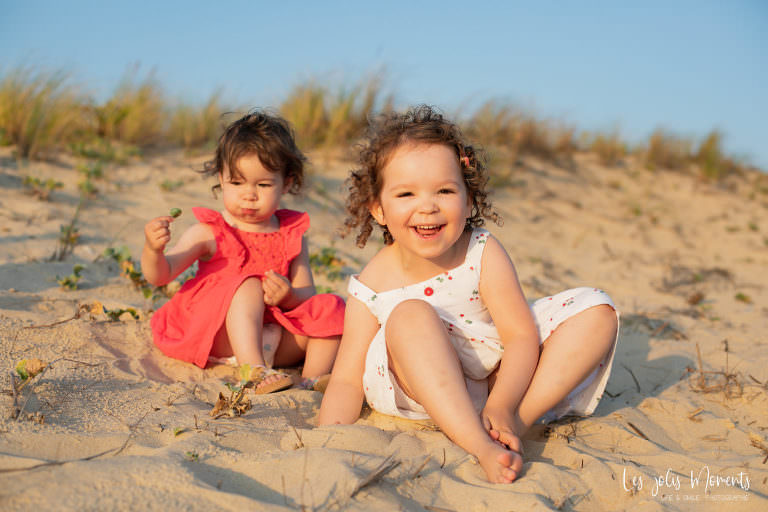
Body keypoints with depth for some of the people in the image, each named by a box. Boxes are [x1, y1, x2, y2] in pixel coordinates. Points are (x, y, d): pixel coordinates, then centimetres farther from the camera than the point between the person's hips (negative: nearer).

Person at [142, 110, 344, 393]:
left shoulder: (292, 237, 5)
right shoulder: (209, 234, -3)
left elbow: (307, 294, 0)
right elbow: (160, 275, -10)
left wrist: (290, 297, -24)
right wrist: (153, 249, -33)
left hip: (275, 337, 3)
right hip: (217, 335, -3)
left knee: (332, 307, -11)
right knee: (248, 287, -29)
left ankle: (313, 378, -22)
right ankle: (254, 371, -42)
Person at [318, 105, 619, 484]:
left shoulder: (483, 254, -14)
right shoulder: (371, 289, -15)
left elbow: (521, 335, -18)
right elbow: (346, 380, -14)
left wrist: (502, 407, -35)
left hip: (494, 379, 3)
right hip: (416, 390, -2)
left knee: (596, 311, -13)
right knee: (411, 314, -35)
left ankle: (516, 425, -27)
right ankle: (481, 446, -37)